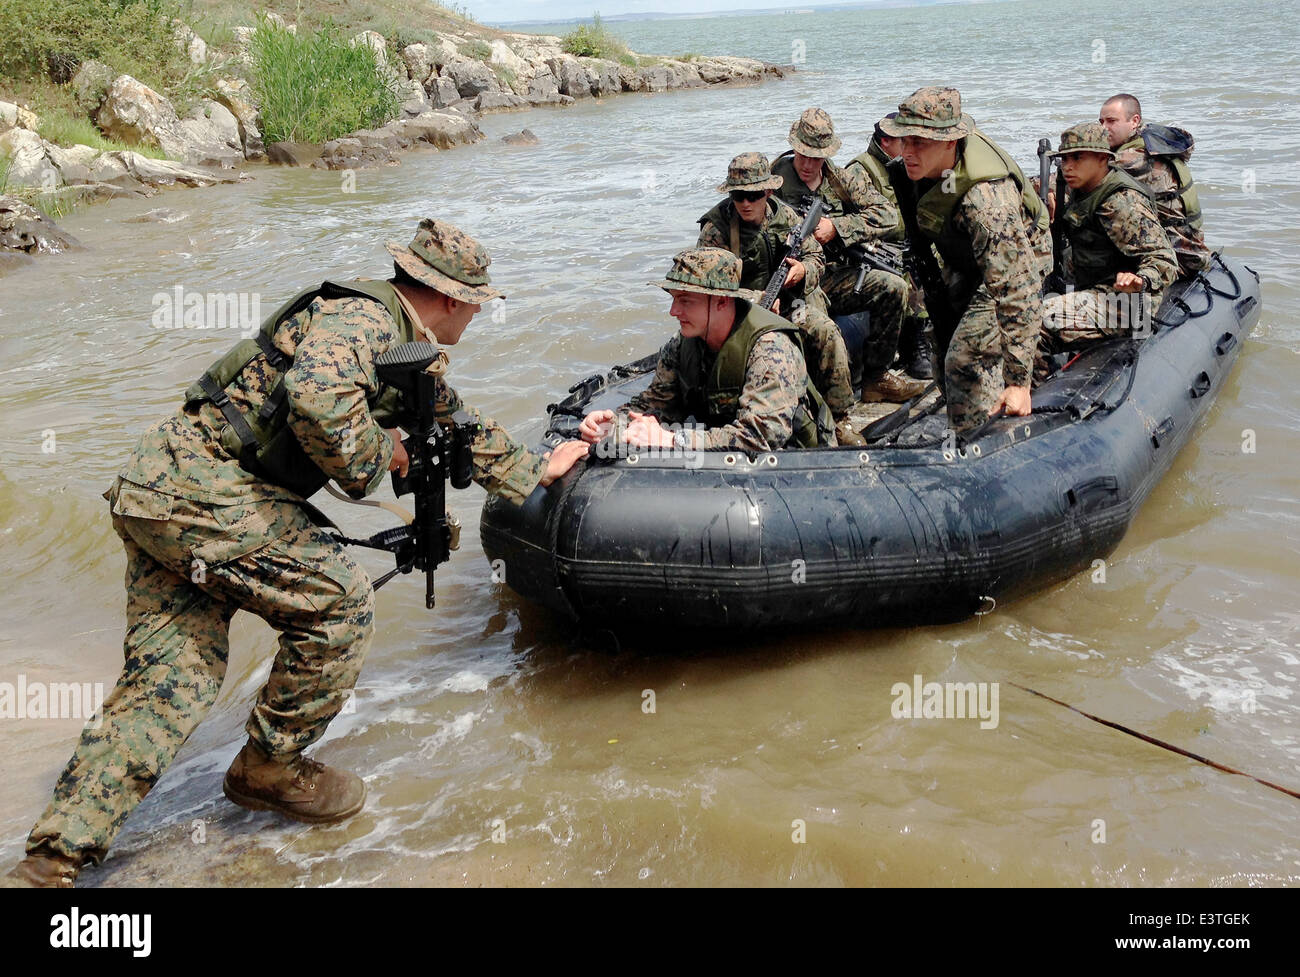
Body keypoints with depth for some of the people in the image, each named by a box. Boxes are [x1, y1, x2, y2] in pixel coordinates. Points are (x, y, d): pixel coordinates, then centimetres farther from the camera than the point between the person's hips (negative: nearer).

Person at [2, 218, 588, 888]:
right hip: (198, 487, -10)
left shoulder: (411, 359, 19)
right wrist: (375, 454, -14)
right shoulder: (362, 317, -13)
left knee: (167, 681, 4)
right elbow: (319, 402, -33)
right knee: (338, 601, -8)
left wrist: (541, 470, 42)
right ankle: (268, 768, 10)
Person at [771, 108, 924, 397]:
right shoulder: (775, 182, -1)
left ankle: (876, 377, -3)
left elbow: (888, 215, -2)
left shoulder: (843, 180, 7)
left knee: (894, 288, -16)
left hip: (834, 278, 5)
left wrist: (837, 228, -14)